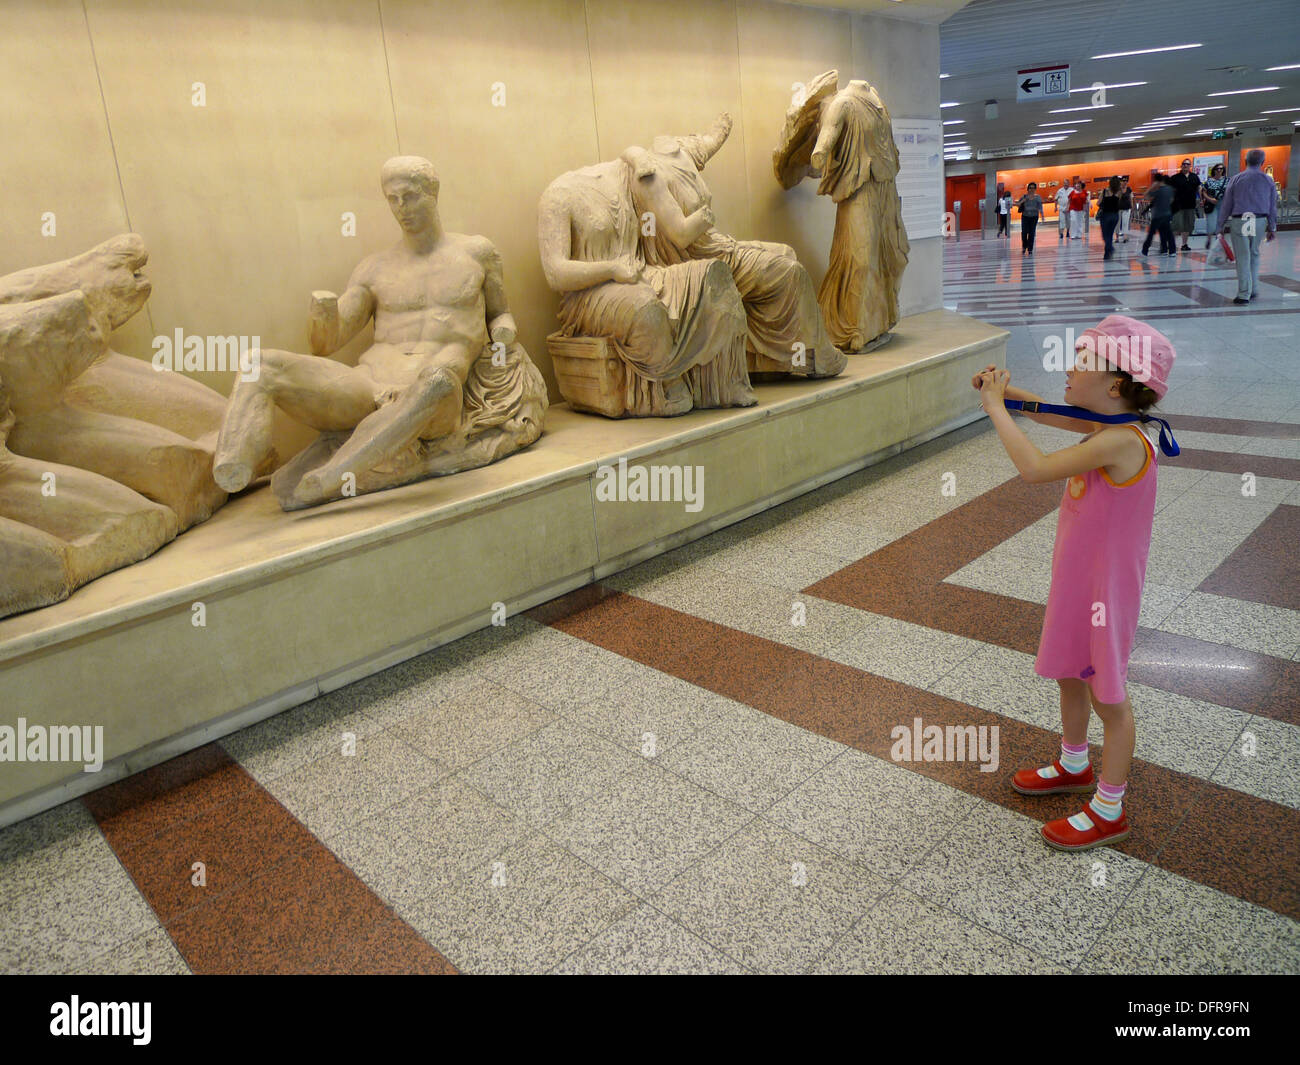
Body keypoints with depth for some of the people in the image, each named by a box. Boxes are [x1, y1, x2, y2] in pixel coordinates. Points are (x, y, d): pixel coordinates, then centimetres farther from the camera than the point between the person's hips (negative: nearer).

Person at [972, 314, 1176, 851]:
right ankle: (1073, 766, 47)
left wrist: (995, 406, -26)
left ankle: (1108, 812, 24)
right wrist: (1006, 391, -1)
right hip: (1075, 580, 9)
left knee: (1108, 698, 7)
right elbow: (1046, 413, 17)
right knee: (1068, 675, 25)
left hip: (1105, 587, -9)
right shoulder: (1105, 426, -1)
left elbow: (1035, 468, -36)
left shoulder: (1120, 441, -29)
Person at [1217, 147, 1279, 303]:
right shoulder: (1268, 180, 6)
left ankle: (1244, 294, -2)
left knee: (1243, 258, -1)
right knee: (1254, 255, 18)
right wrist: (1272, 227, 16)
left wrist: (1222, 226, 7)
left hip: (1239, 222, -3)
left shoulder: (1236, 179, -2)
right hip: (1260, 222, 3)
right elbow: (1273, 206, 9)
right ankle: (1253, 290, 22)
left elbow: (1226, 204, 0)